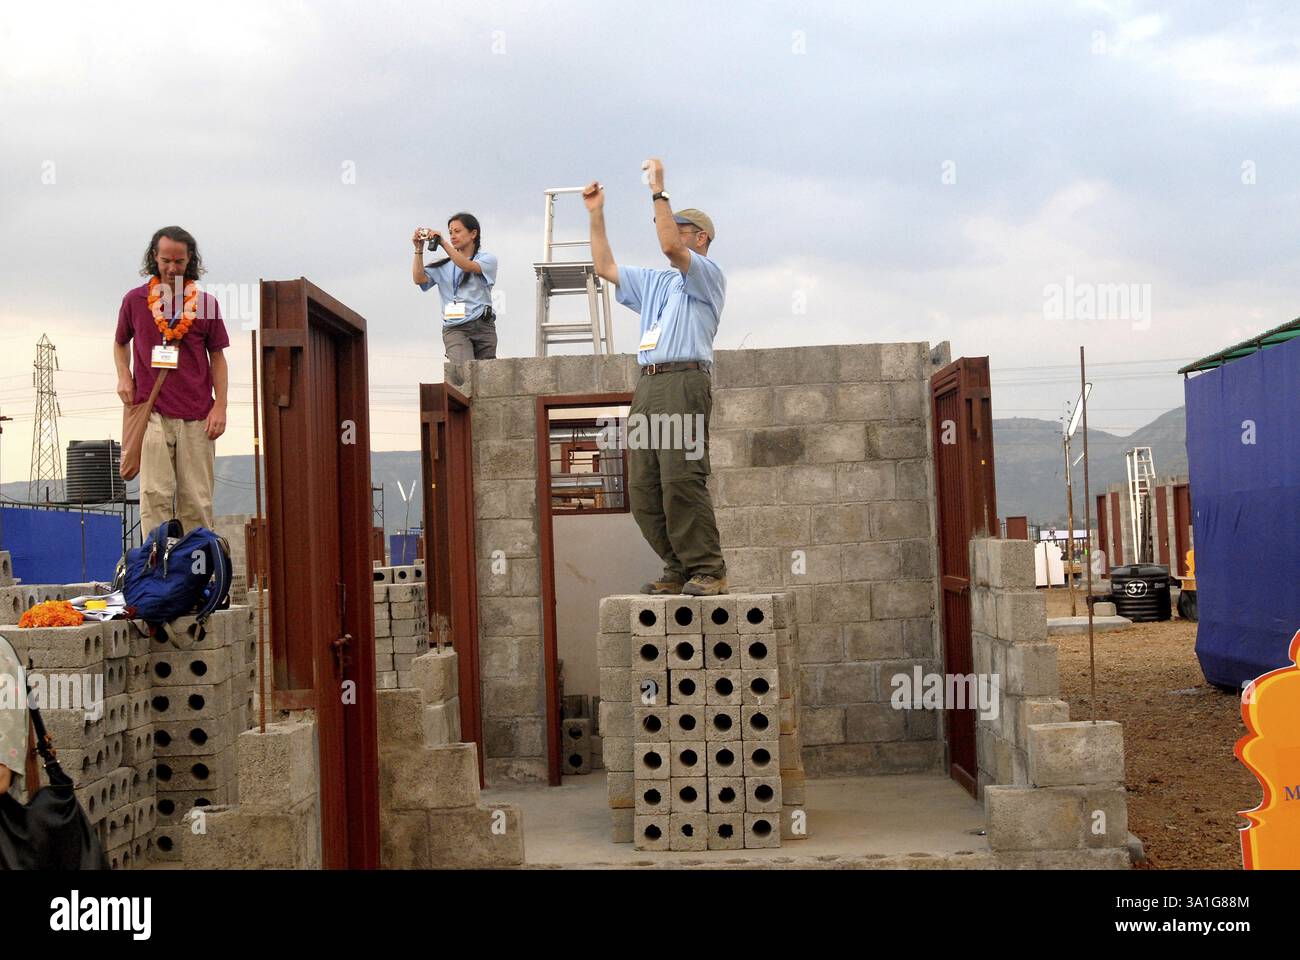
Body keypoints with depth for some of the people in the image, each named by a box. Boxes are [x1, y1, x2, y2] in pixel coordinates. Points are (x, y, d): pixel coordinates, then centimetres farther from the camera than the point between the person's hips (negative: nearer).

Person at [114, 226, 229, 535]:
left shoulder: (205, 303, 8)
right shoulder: (135, 300, 9)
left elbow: (217, 357, 10)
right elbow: (120, 343, 25)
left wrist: (220, 406, 1)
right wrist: (124, 376, 6)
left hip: (197, 416, 1)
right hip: (151, 411, 0)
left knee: (196, 500, 1)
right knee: (155, 494, -9)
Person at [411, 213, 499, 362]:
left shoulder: (487, 259, 7)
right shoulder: (444, 265, 13)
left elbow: (468, 266, -14)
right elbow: (419, 279, 1)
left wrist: (443, 243, -19)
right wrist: (418, 249, -6)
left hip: (482, 327, 0)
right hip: (454, 329, 0)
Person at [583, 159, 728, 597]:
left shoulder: (708, 276, 5)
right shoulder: (654, 281, 30)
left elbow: (670, 248, -13)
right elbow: (606, 267, 28)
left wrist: (658, 191, -10)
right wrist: (596, 215, 23)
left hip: (685, 382, -8)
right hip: (648, 385, 8)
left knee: (681, 481, -17)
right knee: (643, 489, 1)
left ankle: (708, 570, -12)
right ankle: (678, 570, 6)